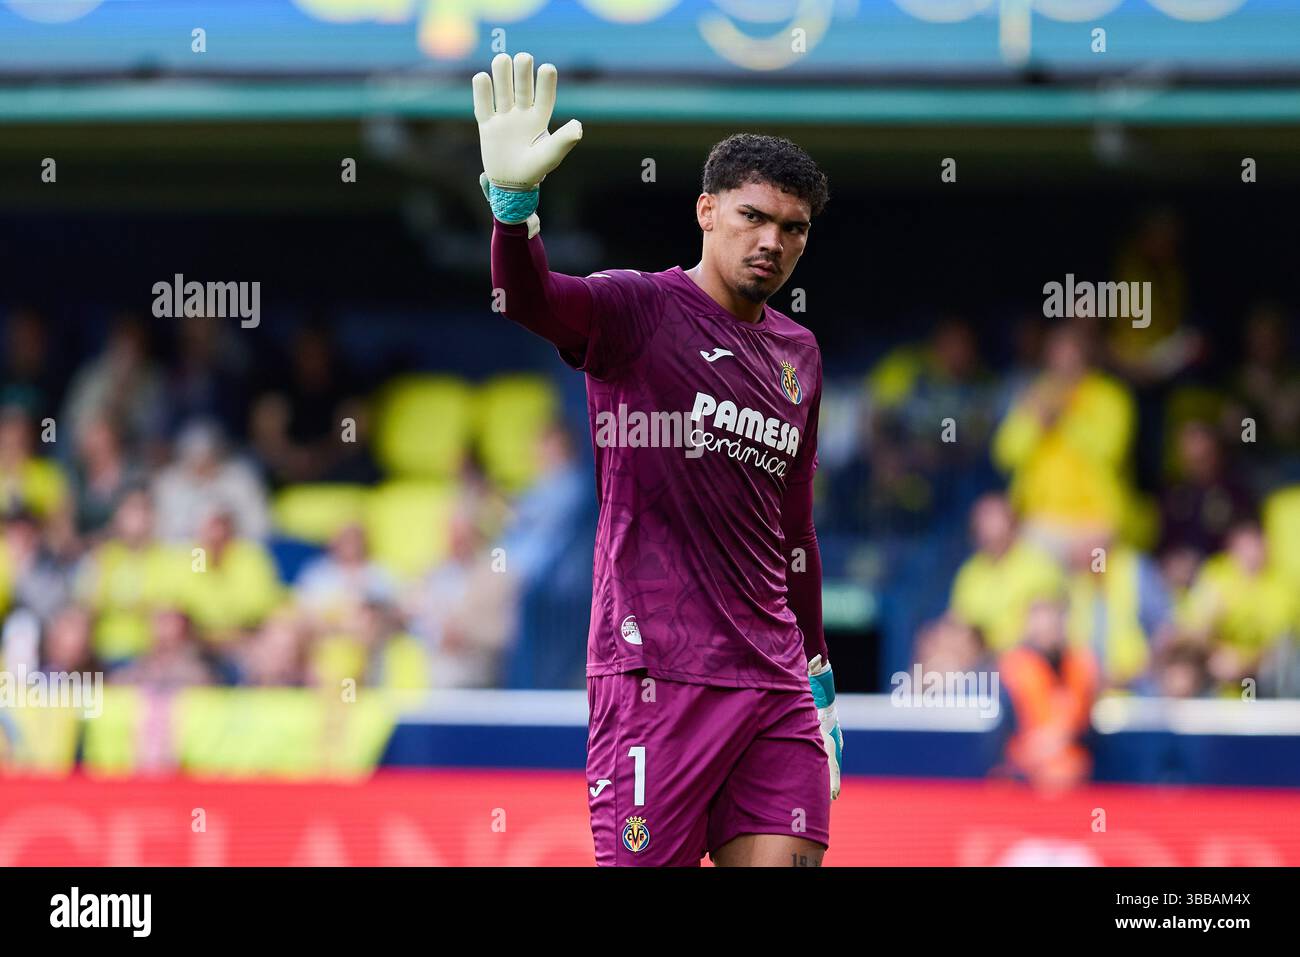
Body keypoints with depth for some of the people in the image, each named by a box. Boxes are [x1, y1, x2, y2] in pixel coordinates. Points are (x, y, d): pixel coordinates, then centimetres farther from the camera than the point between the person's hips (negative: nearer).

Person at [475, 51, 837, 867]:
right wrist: (515, 198, -44)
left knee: (787, 859, -3)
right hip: (657, 672, -6)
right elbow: (529, 299, -24)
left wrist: (819, 679, 25)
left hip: (774, 685, 6)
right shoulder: (639, 312, -2)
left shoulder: (799, 353, 17)